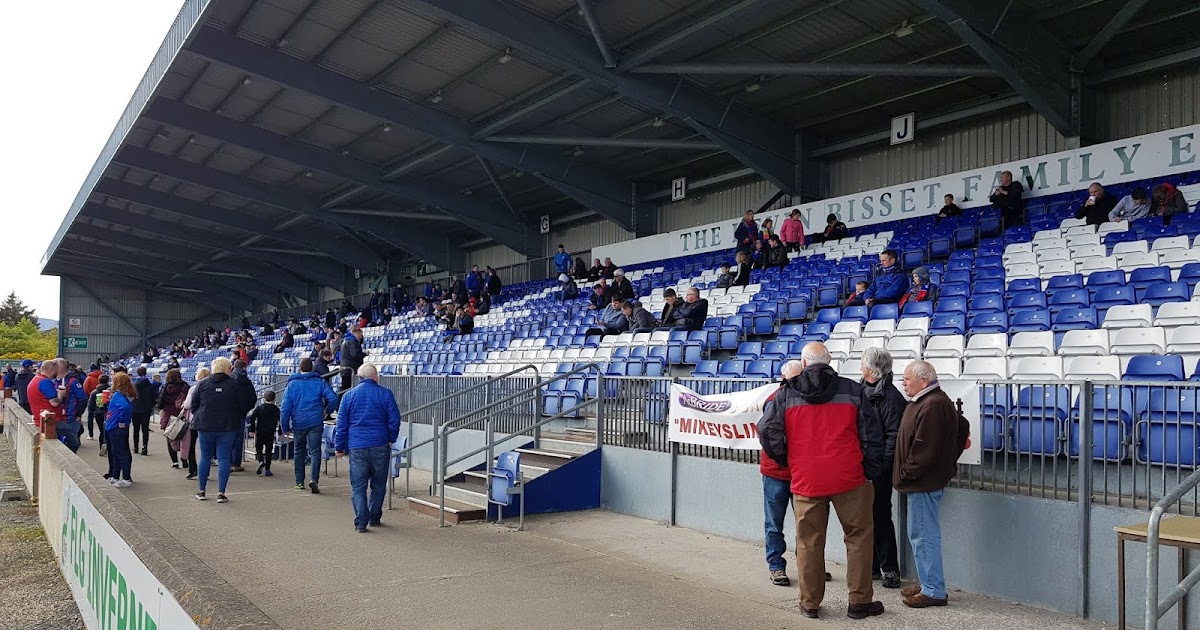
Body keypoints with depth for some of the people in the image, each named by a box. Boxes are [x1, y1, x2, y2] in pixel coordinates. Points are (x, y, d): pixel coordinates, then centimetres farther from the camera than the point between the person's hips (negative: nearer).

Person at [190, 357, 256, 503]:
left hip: (205, 427, 2)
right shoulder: (235, 385, -4)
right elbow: (244, 407, -2)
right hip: (227, 427, -2)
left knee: (205, 457, 13)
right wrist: (238, 420, 17)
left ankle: (202, 491, 18)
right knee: (224, 459, 1)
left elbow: (194, 405, 6)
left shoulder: (202, 384, 2)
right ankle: (221, 492, -2)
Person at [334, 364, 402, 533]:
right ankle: (374, 518, 21)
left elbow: (341, 424, 5)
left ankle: (361, 523, -4)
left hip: (357, 447, 0)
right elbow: (394, 419, 0)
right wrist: (391, 439, 15)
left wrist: (339, 447, 12)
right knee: (378, 485, 14)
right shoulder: (385, 394, 0)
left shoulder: (348, 396, 4)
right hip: (380, 446, 0)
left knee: (358, 487, 3)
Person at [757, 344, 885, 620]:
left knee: (809, 542, 10)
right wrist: (871, 471, 10)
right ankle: (860, 602, 16)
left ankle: (810, 603, 18)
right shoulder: (852, 390, 2)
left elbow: (768, 431, -3)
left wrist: (785, 461, 12)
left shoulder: (786, 394, 1)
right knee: (859, 537, 12)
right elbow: (871, 435, 2)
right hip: (849, 478, 0)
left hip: (805, 481, 1)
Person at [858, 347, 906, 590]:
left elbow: (894, 436, -17)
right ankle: (871, 566, 24)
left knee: (880, 516, 0)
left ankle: (890, 569, 12)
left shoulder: (891, 397, -14)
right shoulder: (862, 390, 10)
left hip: (878, 469, -8)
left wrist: (882, 466, -19)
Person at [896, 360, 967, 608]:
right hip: (927, 480, 11)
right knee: (925, 533, 17)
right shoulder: (933, 401, 15)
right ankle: (929, 583, 25)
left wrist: (906, 473, -15)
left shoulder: (932, 406, -19)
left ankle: (933, 591, 2)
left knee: (923, 535, -5)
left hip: (923, 482, -11)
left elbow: (924, 448, -24)